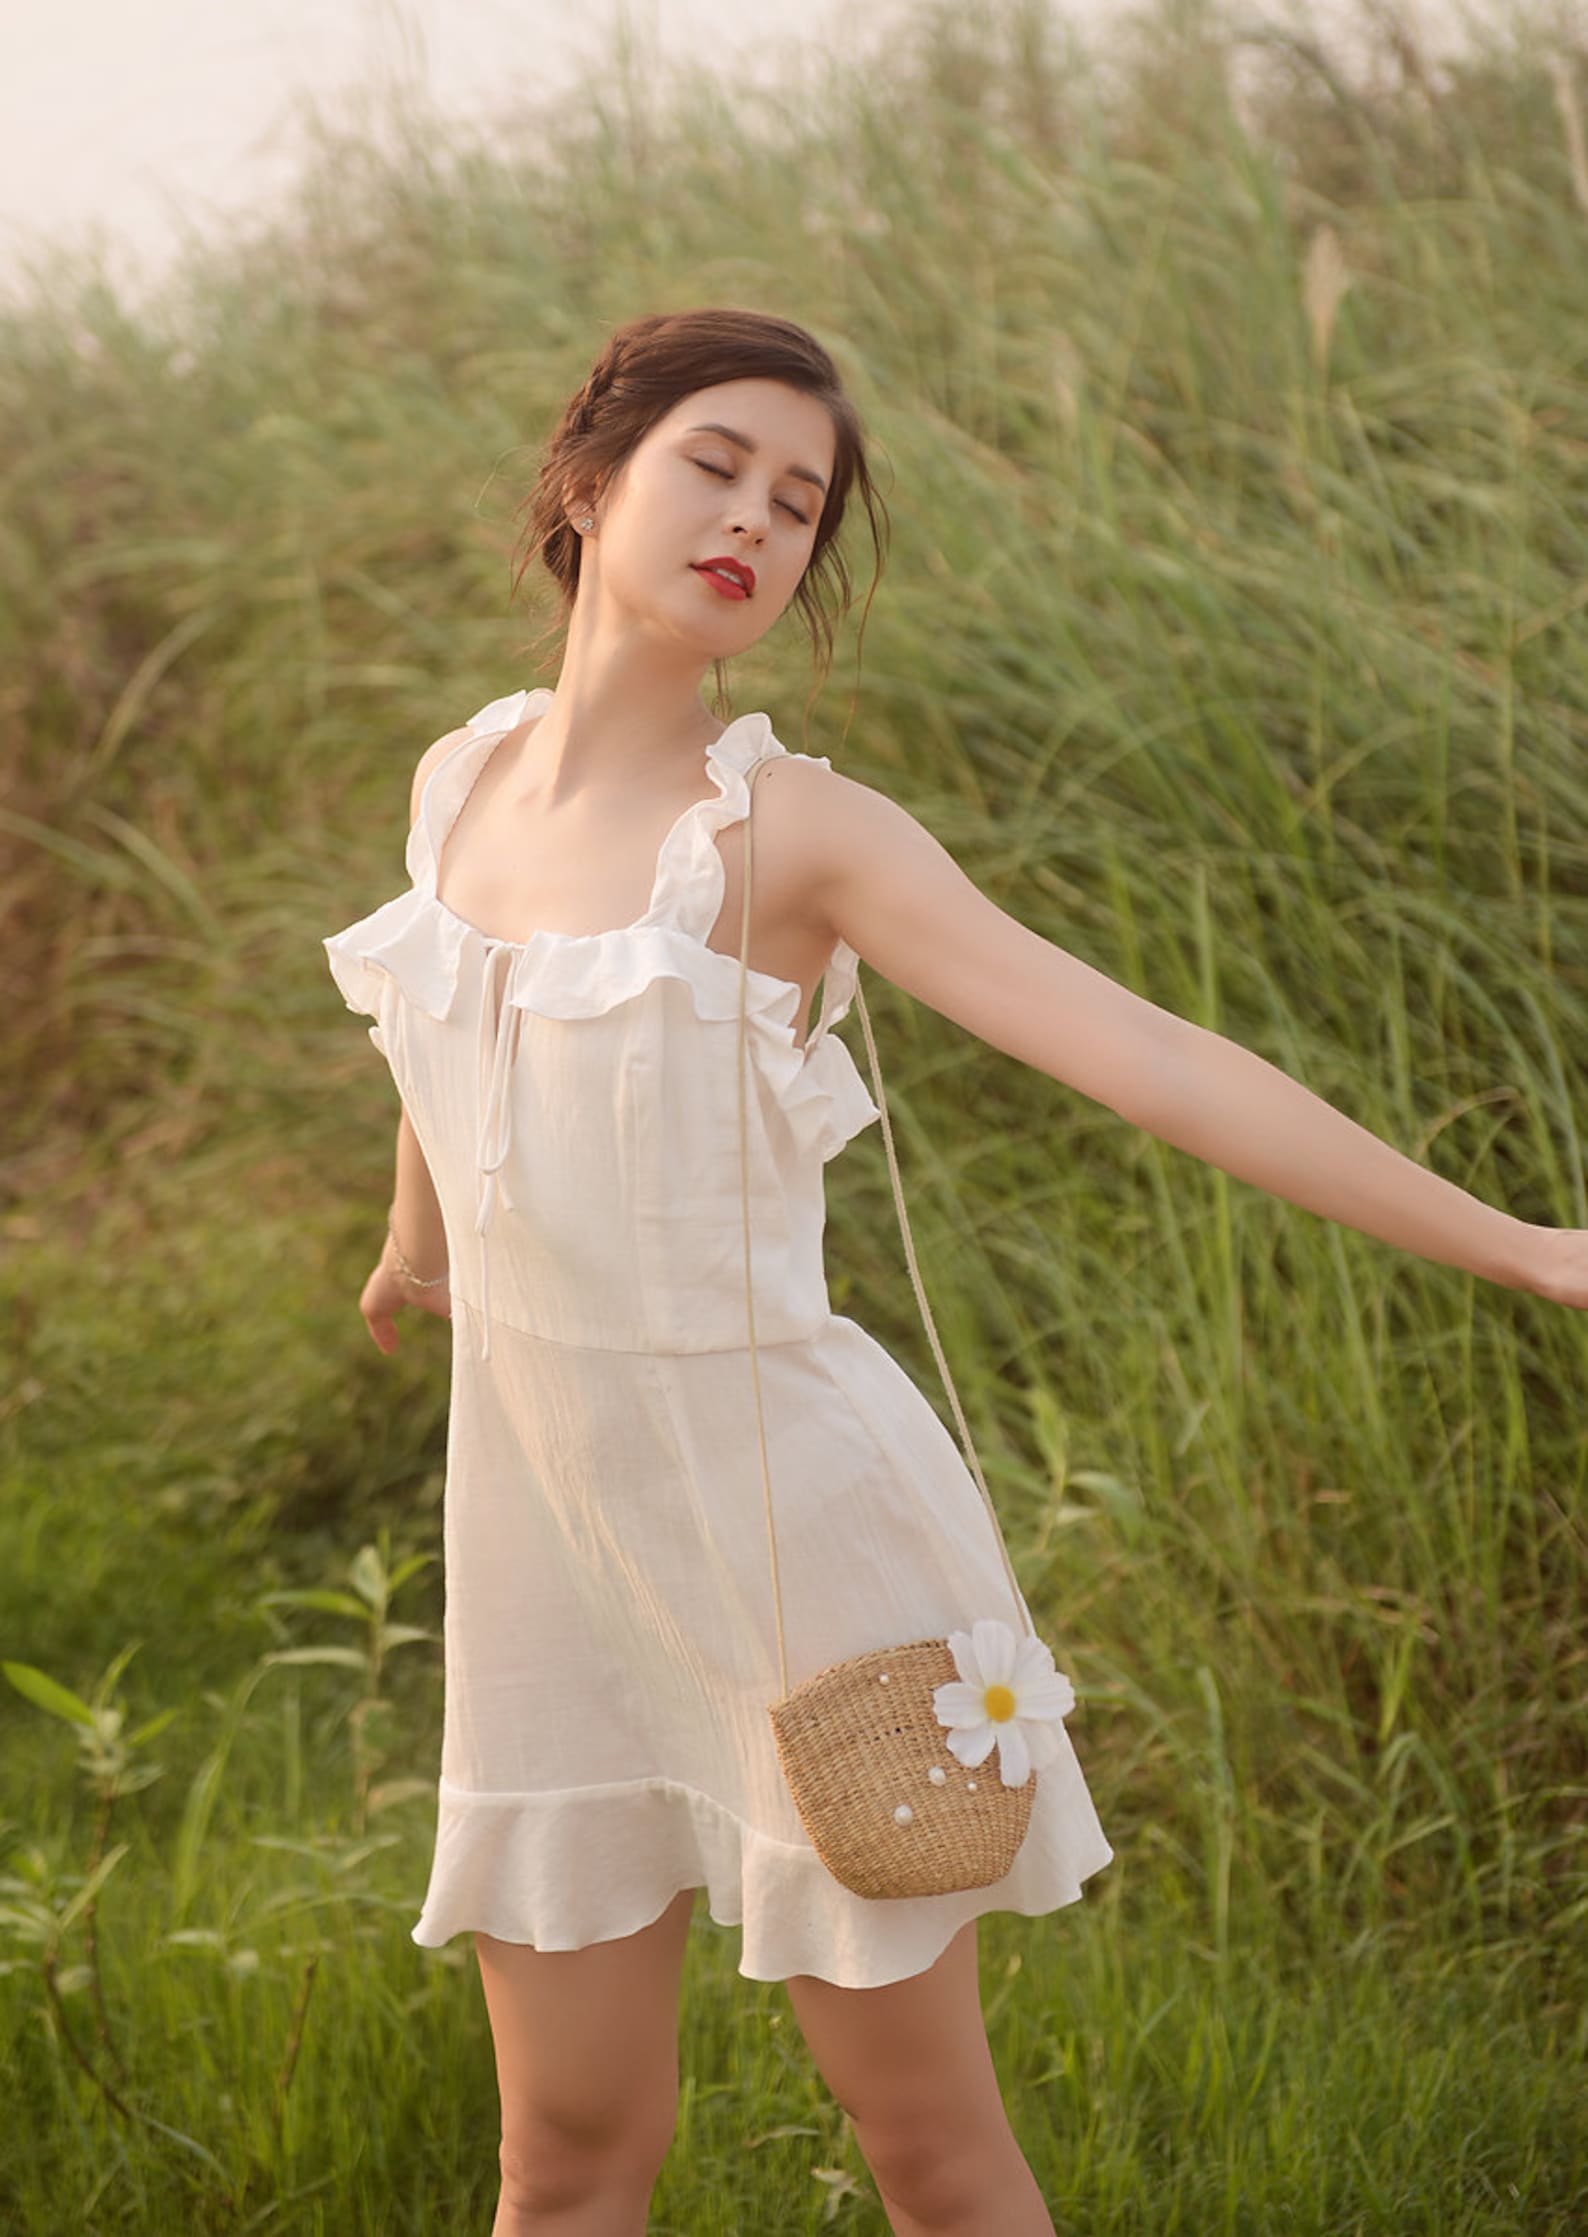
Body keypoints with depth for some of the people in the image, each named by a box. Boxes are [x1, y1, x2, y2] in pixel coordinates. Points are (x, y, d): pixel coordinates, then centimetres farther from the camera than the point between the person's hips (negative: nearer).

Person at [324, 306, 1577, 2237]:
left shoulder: (790, 829, -13)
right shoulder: (460, 782, 2)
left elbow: (1148, 1059, -20)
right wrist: (414, 1244, 43)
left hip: (780, 1530, -4)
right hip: (543, 1525, 4)